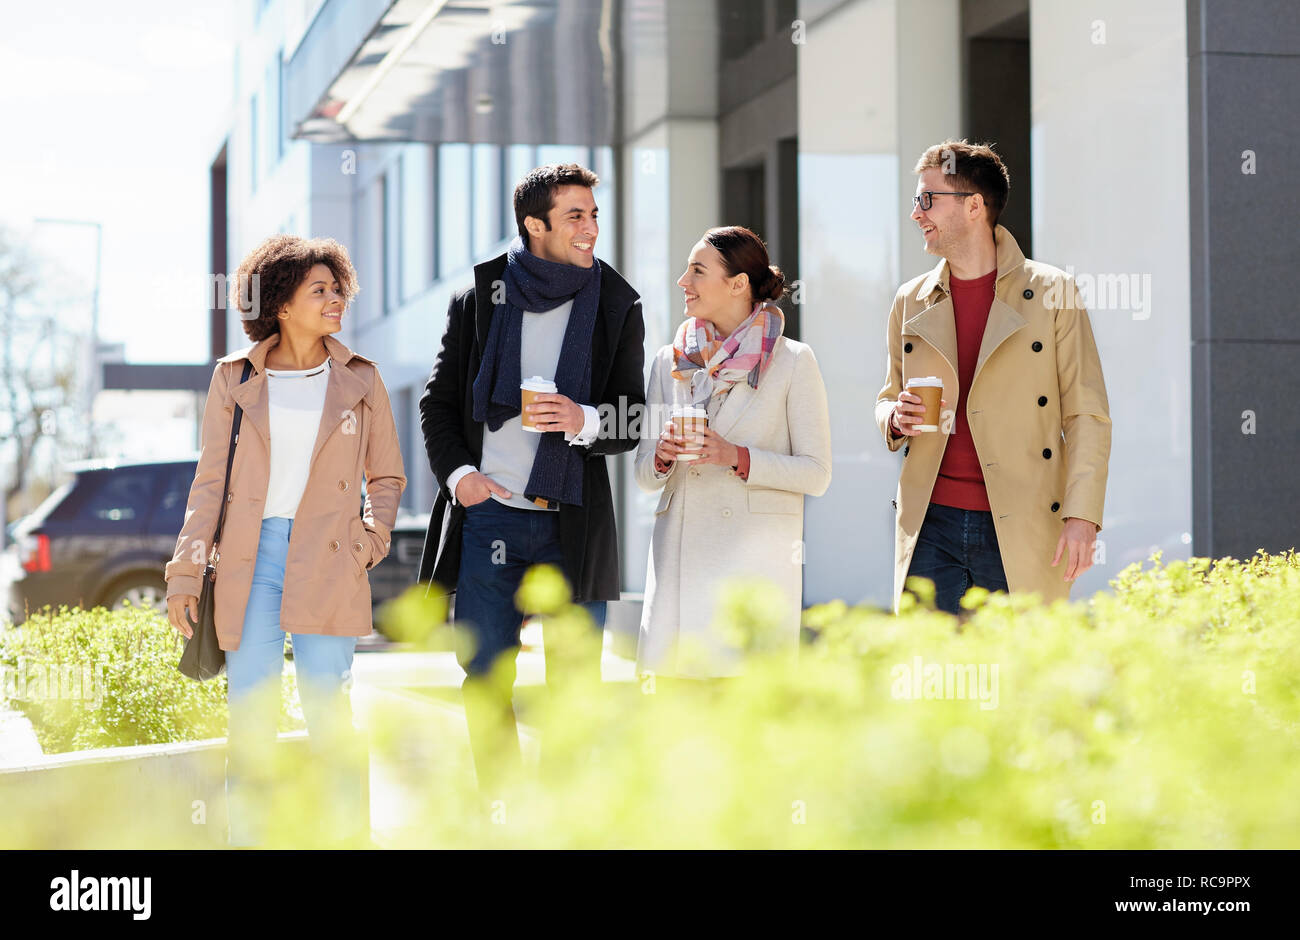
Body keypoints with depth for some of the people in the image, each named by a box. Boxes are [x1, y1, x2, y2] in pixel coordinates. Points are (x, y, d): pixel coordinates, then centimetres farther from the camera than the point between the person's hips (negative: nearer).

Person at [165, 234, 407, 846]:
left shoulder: (359, 380, 9)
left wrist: (369, 541, 0)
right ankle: (245, 837, 7)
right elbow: (210, 481, 9)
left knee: (327, 712, -4)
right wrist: (186, 573, 2)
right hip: (250, 560, 1)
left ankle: (352, 836, 8)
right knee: (249, 718, -1)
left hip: (327, 565, 0)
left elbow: (387, 477, 17)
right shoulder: (235, 378, 8)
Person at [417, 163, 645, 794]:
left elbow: (634, 424, 7)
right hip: (488, 512, 1)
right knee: (485, 683, 3)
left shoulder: (617, 307, 6)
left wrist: (585, 422, -15)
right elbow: (438, 400, 12)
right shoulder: (480, 298, 7)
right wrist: (456, 471, -4)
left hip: (574, 522, 0)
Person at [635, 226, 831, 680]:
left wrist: (738, 458, -14)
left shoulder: (792, 362, 2)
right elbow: (644, 474, 17)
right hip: (680, 553, 4)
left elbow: (816, 473, -1)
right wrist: (662, 455, -6)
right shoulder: (670, 362, 13)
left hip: (756, 555, -3)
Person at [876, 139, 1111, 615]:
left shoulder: (1051, 292, 0)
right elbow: (888, 398, 24)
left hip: (1021, 533, -3)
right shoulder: (911, 301, 13)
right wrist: (895, 418, -1)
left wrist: (1082, 517, -11)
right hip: (931, 526, 3)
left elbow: (1087, 415, -1)